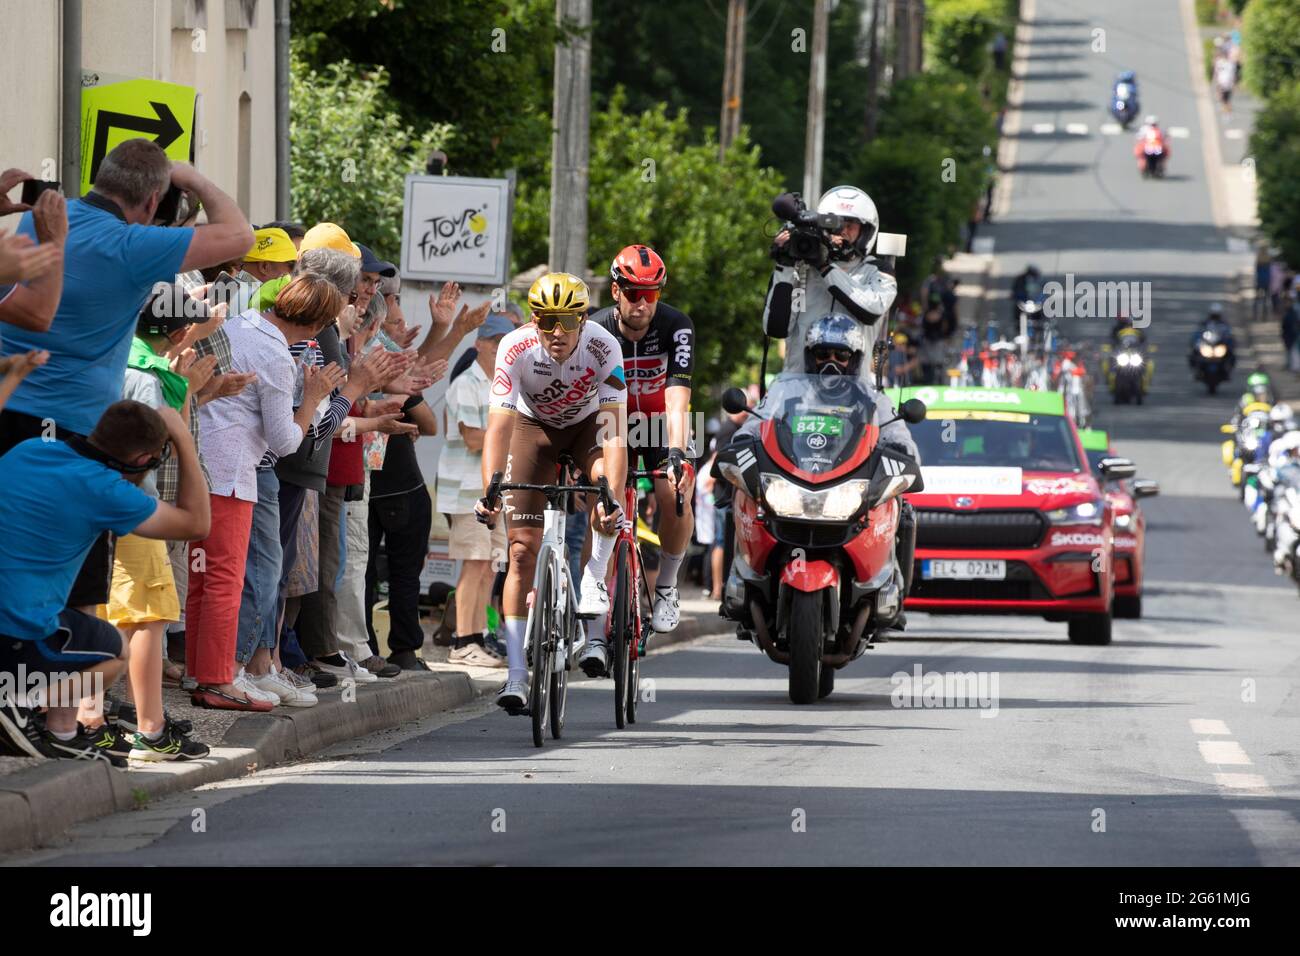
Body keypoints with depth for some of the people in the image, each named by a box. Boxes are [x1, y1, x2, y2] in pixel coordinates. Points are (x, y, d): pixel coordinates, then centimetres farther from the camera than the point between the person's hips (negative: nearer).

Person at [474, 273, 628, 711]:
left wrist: (611, 497, -50)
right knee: (523, 548, -9)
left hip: (587, 423, 0)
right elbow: (498, 426, -34)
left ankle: (595, 580, -16)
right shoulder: (516, 348, -31)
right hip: (534, 425, 0)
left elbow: (614, 434, -38)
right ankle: (516, 676, -9)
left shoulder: (603, 349, -32)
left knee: (606, 475, -35)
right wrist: (490, 490, -47)